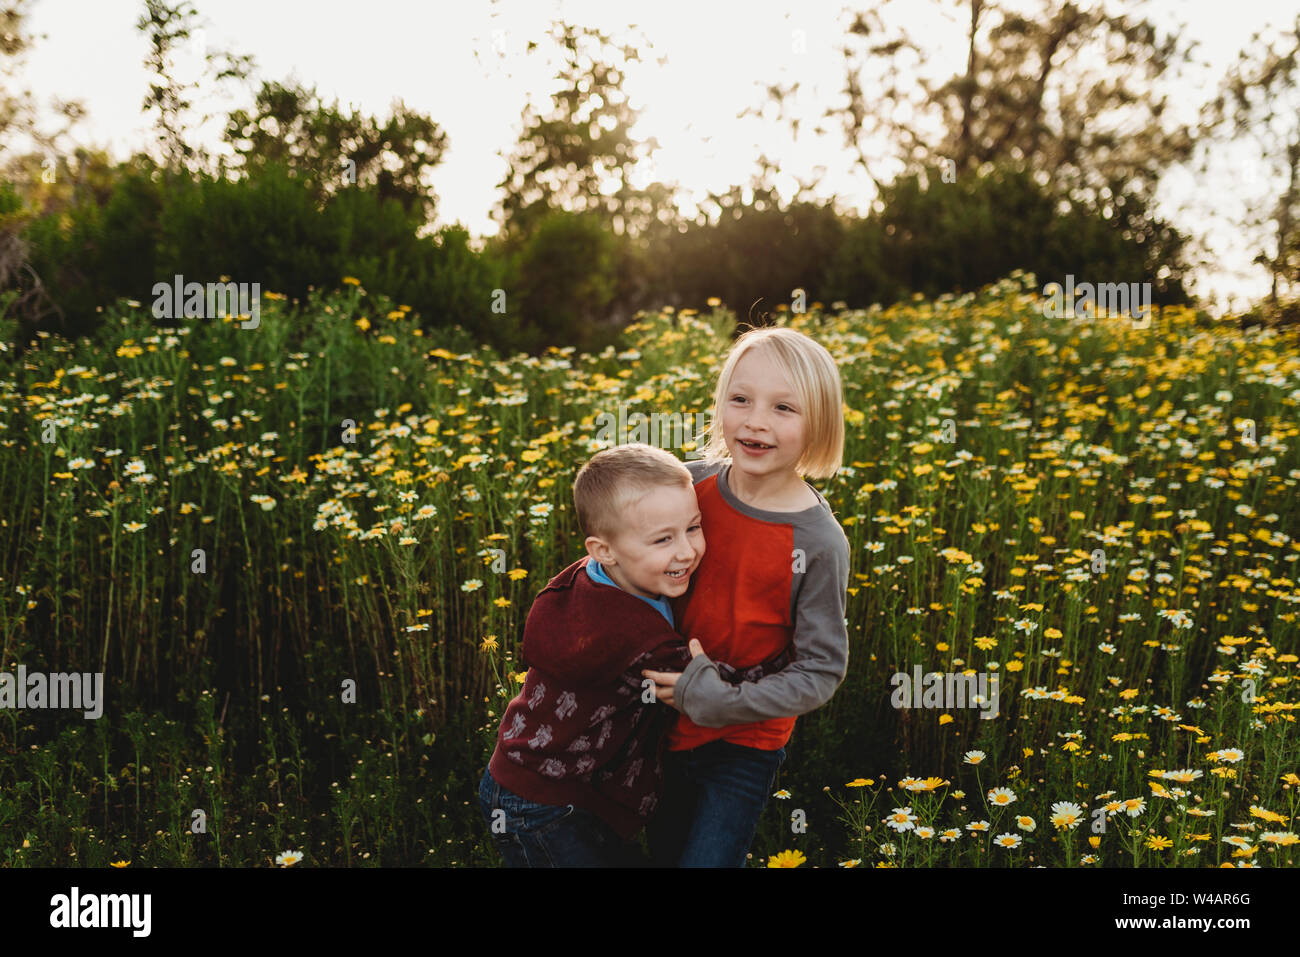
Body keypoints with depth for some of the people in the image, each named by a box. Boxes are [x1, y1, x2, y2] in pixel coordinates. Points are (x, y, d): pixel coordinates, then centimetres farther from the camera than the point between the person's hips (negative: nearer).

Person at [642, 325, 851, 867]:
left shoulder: (819, 543, -22)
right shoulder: (691, 484, -11)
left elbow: (821, 671, -16)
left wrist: (721, 700, -23)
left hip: (744, 746, -4)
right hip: (663, 728, 5)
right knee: (662, 853, 22)